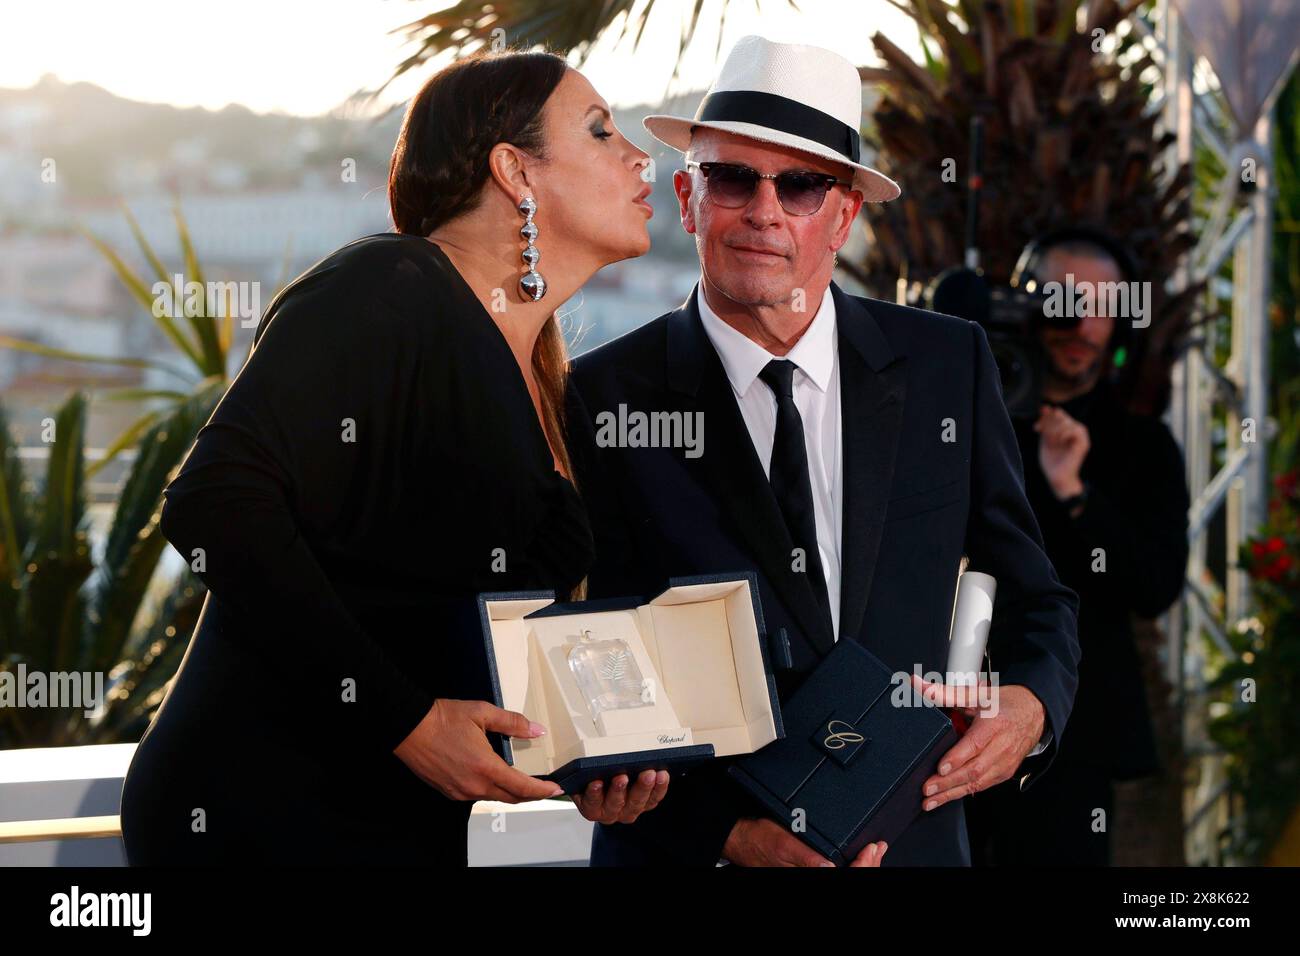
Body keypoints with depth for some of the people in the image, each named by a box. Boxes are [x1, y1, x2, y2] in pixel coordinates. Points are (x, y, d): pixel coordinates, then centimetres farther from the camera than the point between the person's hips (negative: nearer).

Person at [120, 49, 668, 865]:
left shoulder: (545, 386, 13)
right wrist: (405, 720, -24)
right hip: (260, 808, -8)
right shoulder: (387, 292, -12)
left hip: (412, 827, 8)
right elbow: (216, 502, -24)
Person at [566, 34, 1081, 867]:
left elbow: (1032, 599, 9)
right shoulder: (603, 400, -7)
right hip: (688, 853, -2)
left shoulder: (949, 367, 1)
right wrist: (732, 831, -20)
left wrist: (1032, 706, -12)